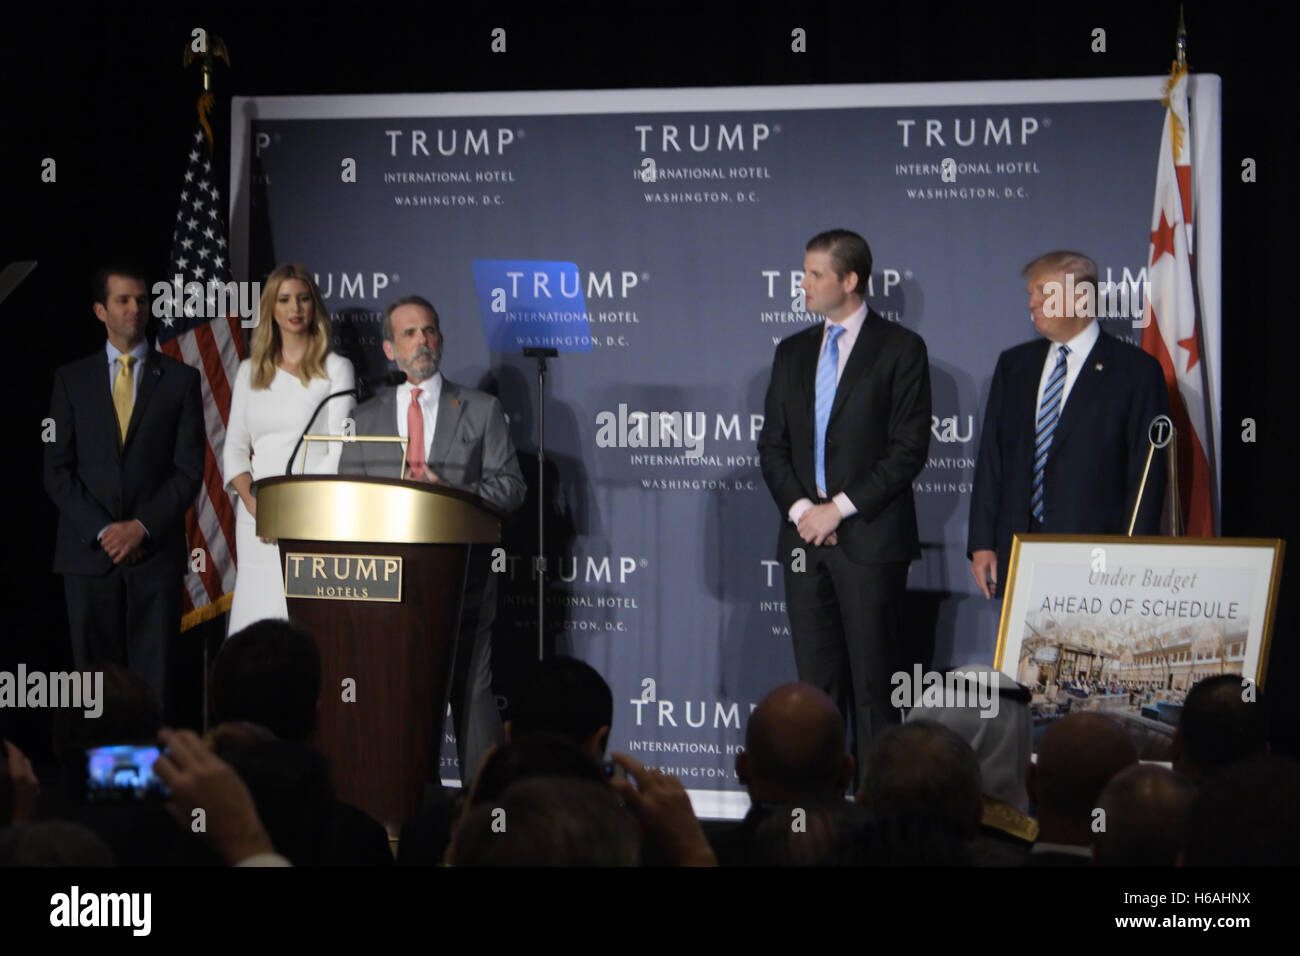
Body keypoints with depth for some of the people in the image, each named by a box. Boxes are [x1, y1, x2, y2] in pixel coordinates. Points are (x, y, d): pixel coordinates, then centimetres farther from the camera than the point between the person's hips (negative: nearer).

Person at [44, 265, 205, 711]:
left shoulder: (180, 379, 7)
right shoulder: (71, 379, 9)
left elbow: (189, 470, 2)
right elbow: (57, 470, 4)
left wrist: (142, 527, -9)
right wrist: (101, 531, -8)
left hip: (155, 552, -1)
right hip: (88, 553, 1)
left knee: (153, 682, -2)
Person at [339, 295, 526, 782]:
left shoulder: (481, 410, 9)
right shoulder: (366, 418, 15)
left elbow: (509, 486, 3)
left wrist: (452, 495, -13)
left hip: (462, 575, -2)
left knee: (471, 690, -5)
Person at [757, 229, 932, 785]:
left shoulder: (899, 349, -2)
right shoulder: (793, 353, 15)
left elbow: (909, 448, -8)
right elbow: (773, 446, 13)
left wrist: (840, 508, -12)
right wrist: (800, 509, -4)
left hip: (870, 539, -5)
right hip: (805, 537, 5)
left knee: (873, 682, -4)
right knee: (816, 679, 6)